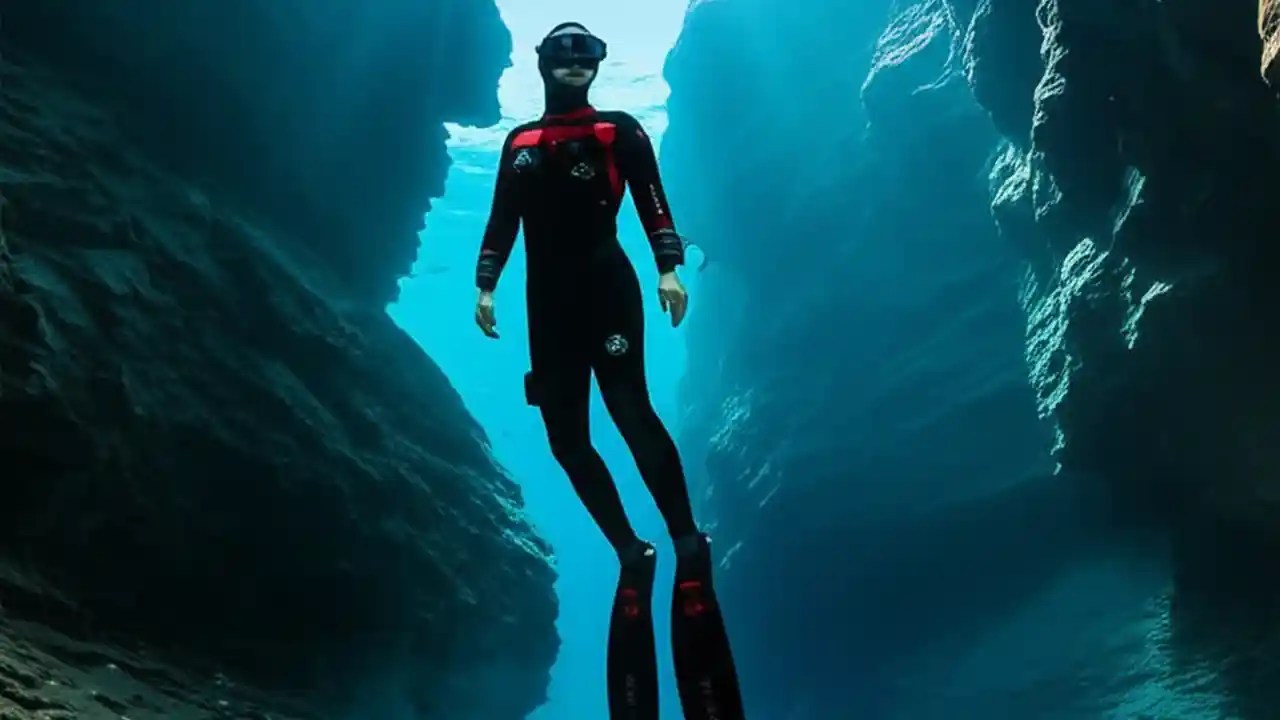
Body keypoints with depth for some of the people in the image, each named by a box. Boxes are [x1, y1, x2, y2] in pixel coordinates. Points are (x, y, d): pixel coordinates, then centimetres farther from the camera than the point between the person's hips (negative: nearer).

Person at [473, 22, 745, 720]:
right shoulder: (519, 144, 19)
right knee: (565, 434, -2)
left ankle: (689, 544, -16)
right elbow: (502, 221, 17)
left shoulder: (619, 131, 9)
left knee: (629, 407, -20)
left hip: (607, 287, -4)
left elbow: (652, 201, 0)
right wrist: (485, 284, 7)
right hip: (548, 301, 5)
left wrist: (669, 267, -13)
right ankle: (632, 553, 6)